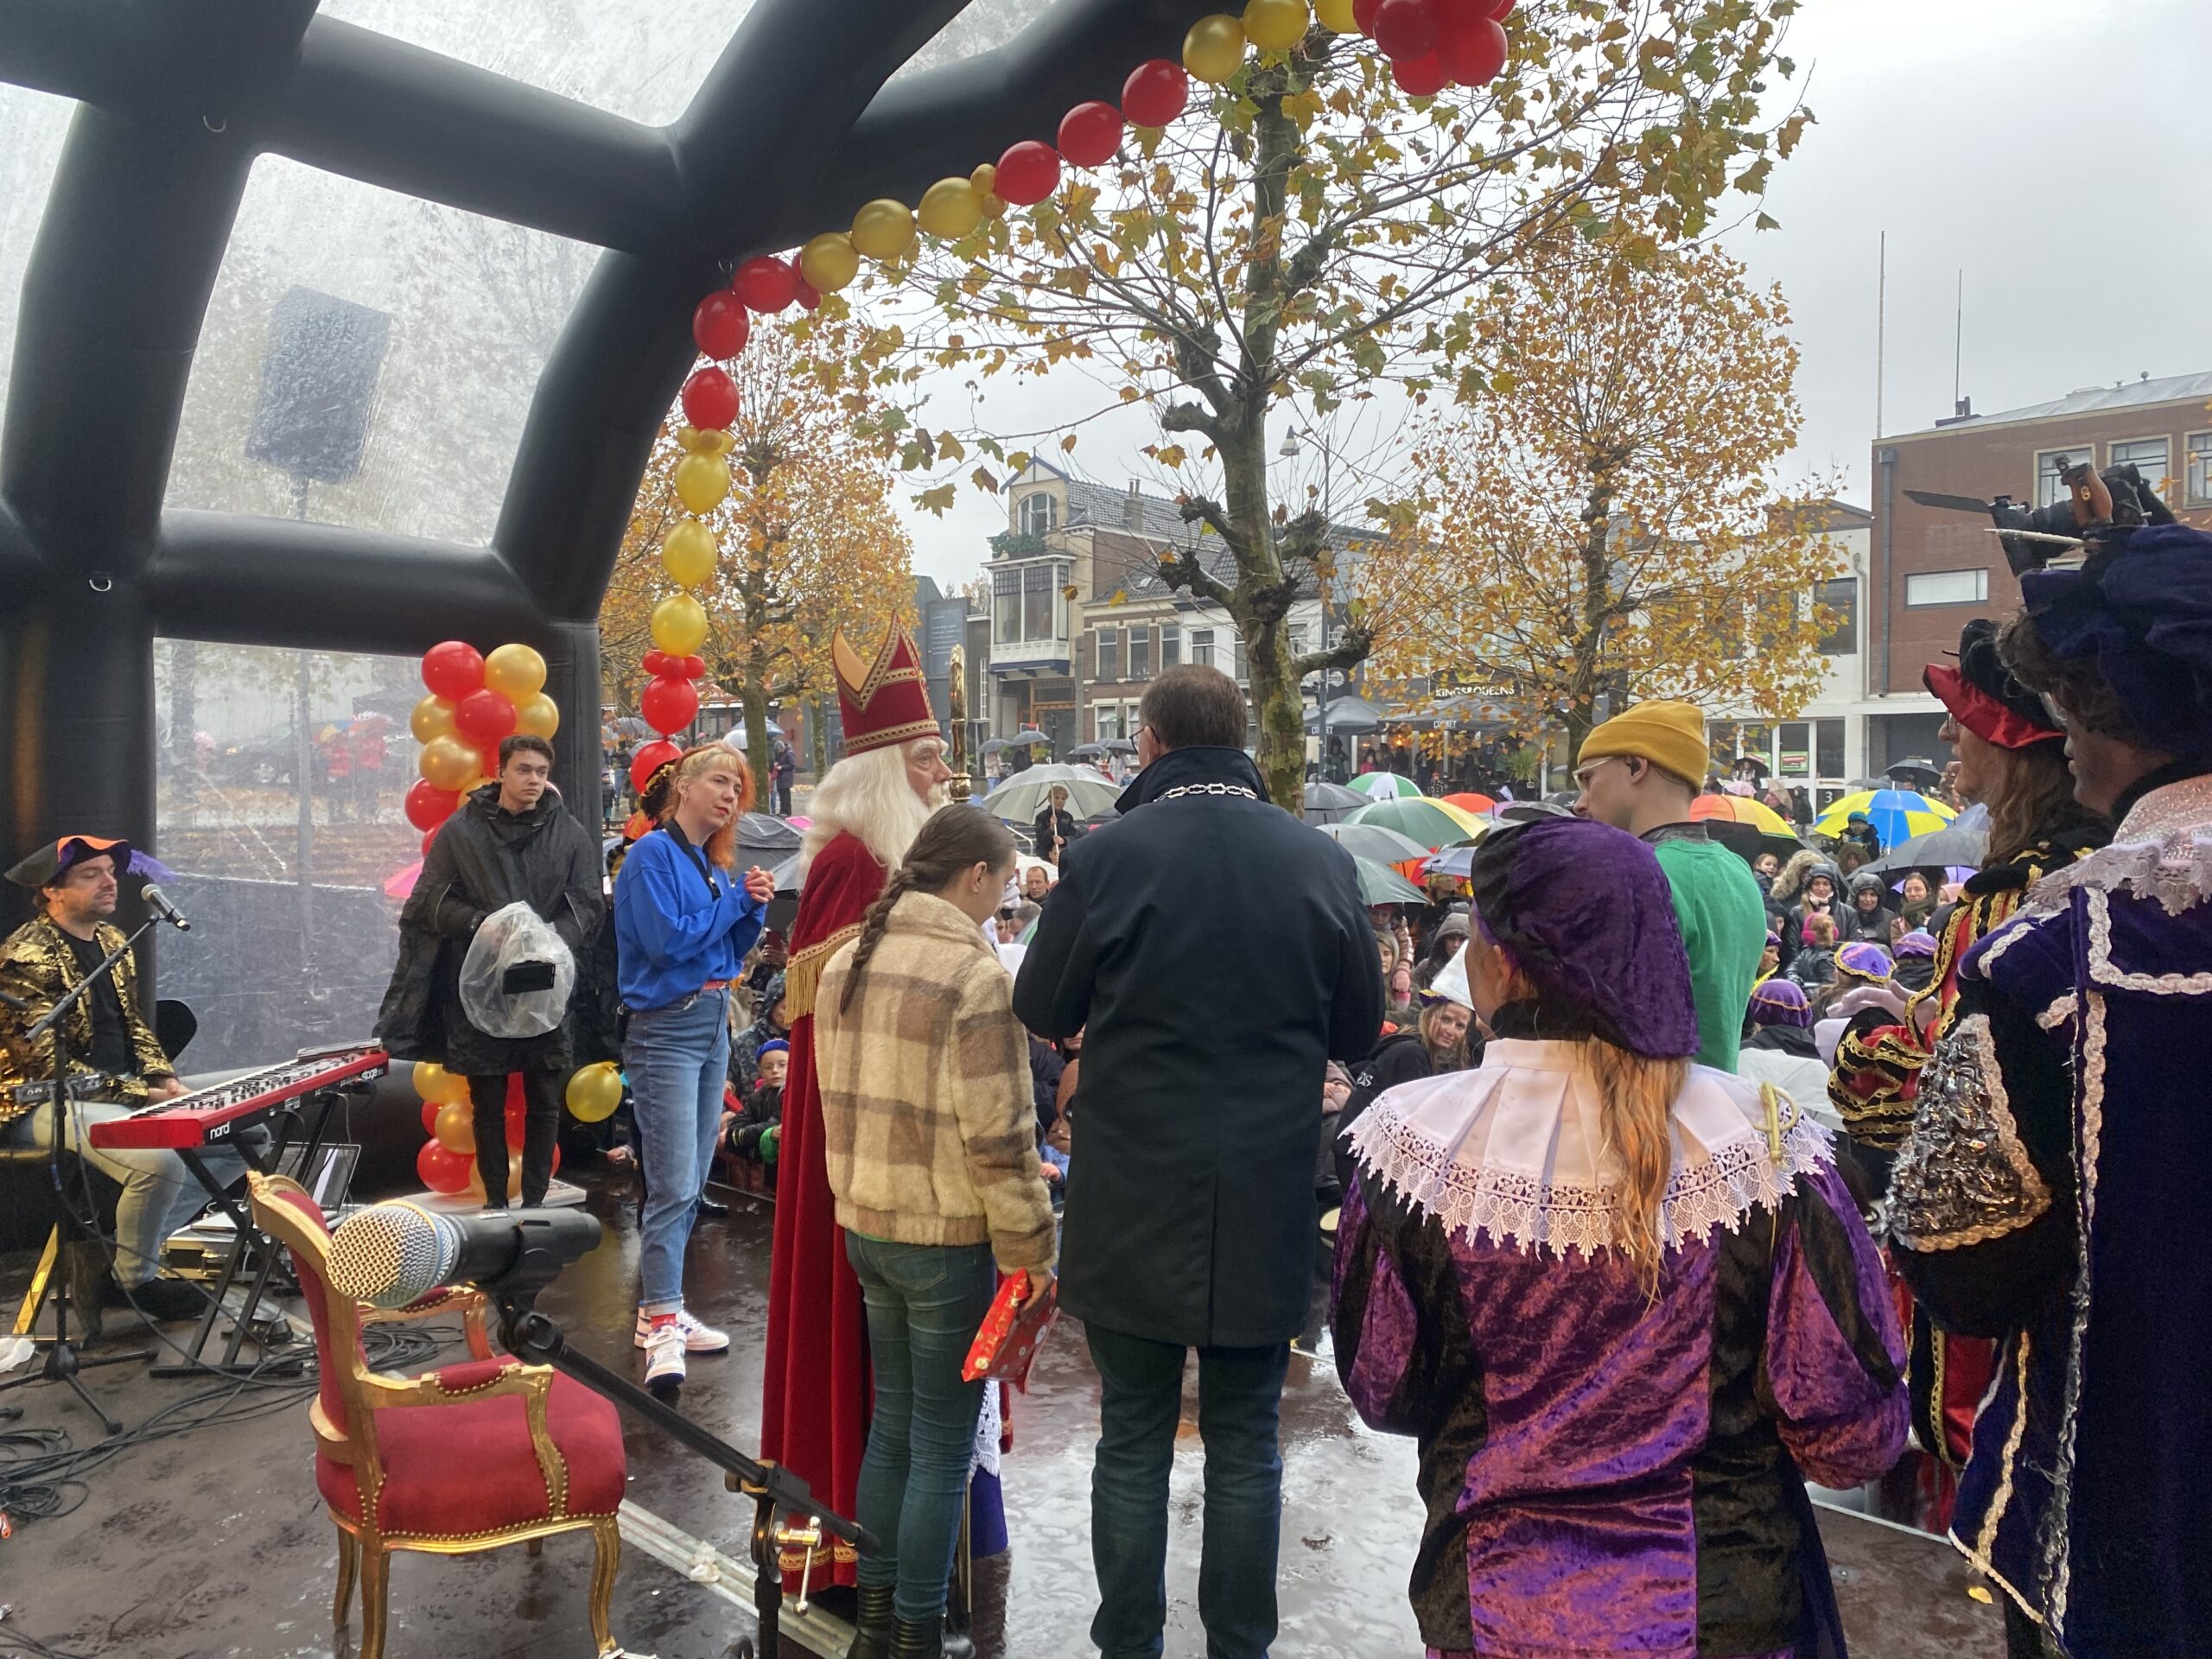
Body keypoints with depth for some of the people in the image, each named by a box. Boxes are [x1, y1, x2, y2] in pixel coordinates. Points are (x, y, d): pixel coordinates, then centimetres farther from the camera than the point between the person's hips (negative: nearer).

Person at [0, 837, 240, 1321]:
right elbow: (47, 1065, -19)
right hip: (46, 1105, -9)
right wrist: (137, 1095, -21)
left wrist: (162, 1078, 0)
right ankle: (135, 1276, -5)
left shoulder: (113, 941, 12)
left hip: (120, 1091, 9)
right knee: (160, 1160, -33)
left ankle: (128, 1241, 6)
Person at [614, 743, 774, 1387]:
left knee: (692, 1183, 11)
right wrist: (731, 901, -10)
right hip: (666, 1027, -8)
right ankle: (662, 1328, -5)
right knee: (673, 1186, -10)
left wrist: (753, 908, -2)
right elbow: (666, 939, -20)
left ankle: (660, 1308, 21)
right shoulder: (653, 853, -10)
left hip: (714, 1025, 8)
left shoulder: (715, 863, 12)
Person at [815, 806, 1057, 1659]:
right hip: (948, 1237, -7)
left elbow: (839, 1102, 12)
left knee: (892, 1425, 20)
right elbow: (997, 1137, -19)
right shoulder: (975, 976, -18)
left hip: (866, 1226, 8)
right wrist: (1031, 1246, -10)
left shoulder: (847, 963, 5)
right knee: (942, 1447, 7)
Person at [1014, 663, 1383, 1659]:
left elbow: (1041, 1011, 0)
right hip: (1268, 1212, 2)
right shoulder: (1321, 861, -5)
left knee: (1133, 1440, 12)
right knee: (1245, 1444, 15)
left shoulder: (1104, 858, -12)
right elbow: (1360, 1031, 6)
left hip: (1133, 1207, -1)